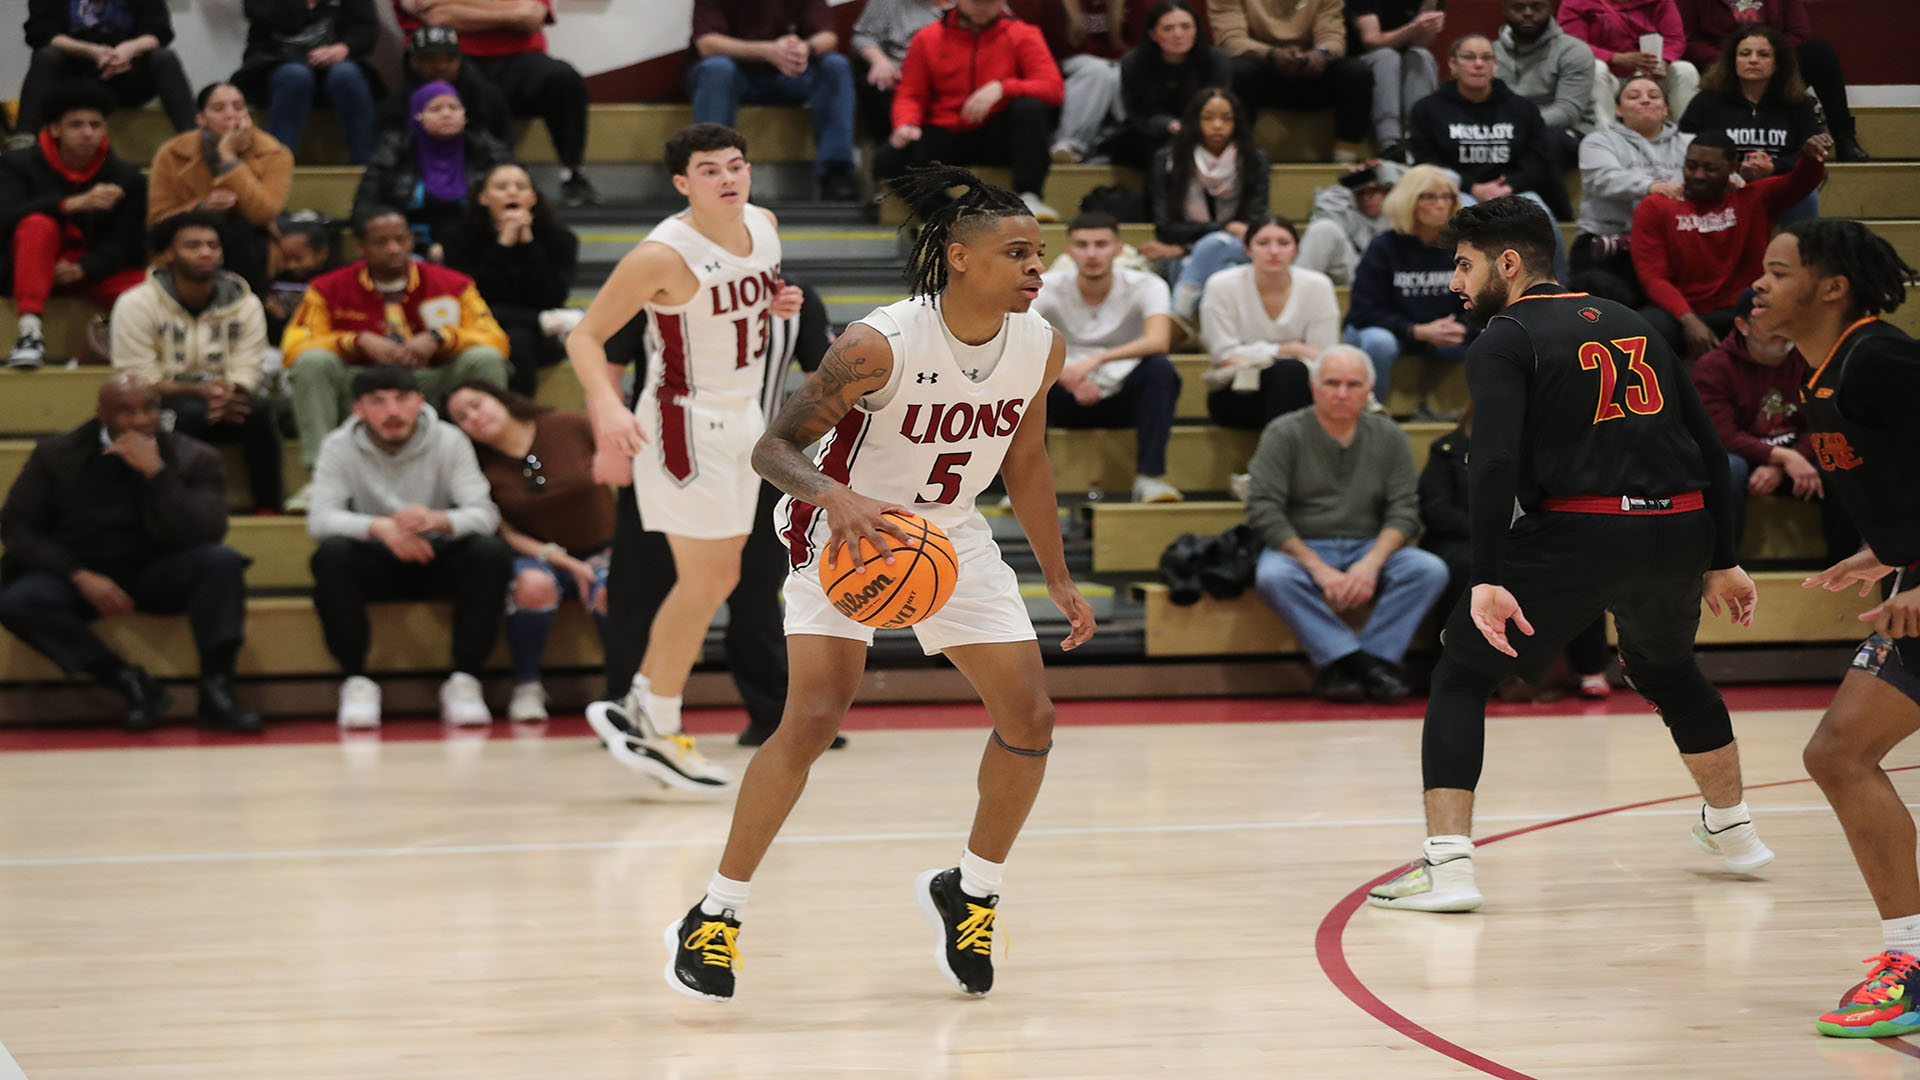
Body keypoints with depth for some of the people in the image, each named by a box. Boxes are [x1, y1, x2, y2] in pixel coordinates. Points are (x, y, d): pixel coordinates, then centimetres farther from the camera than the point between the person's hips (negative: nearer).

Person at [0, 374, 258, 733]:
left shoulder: (193, 458, -2)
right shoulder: (57, 456, 1)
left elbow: (205, 534, -15)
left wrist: (156, 472, -24)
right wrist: (79, 576, -15)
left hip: (155, 576, 0)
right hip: (79, 576, 0)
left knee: (221, 561, -28)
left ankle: (216, 691, -26)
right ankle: (131, 684, -23)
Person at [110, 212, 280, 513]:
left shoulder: (246, 304, 3)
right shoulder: (135, 304, -7)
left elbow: (245, 374, -3)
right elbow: (138, 379, -13)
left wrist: (227, 393, -28)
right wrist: (198, 391, -26)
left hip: (224, 409, 3)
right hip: (163, 406, -3)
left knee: (259, 409, -29)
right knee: (188, 412, -37)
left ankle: (268, 509, -26)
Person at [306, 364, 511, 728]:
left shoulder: (449, 441, -6)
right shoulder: (340, 448, -6)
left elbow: (484, 514, -17)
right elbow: (319, 518, -19)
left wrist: (439, 520, -42)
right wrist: (379, 527, -40)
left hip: (435, 562, 1)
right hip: (376, 566, -1)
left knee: (492, 553, -30)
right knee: (331, 554, -33)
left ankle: (464, 680, -21)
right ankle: (356, 681, -23)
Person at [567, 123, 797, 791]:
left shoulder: (764, 225, 1)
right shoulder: (665, 256, -22)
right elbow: (585, 336, -19)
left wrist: (778, 304, -1)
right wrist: (608, 408, -36)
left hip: (742, 419, 8)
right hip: (687, 426, -8)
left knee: (716, 579, 14)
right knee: (706, 581, -4)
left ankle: (639, 708, 26)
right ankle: (656, 736, 8)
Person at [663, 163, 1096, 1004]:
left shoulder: (1039, 347, -9)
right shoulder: (879, 346, -28)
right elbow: (773, 446, -24)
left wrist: (1059, 580, 12)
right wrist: (840, 497, -43)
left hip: (952, 534, 6)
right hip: (847, 531, -6)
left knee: (1030, 720, -2)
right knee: (813, 719, -19)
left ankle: (969, 892, 22)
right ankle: (713, 917, -6)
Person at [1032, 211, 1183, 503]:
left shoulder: (1145, 285, -12)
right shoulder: (1049, 287, -9)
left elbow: (1158, 341, -31)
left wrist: (1097, 360, -44)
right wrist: (1070, 378, -36)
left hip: (1125, 401, -1)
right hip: (1066, 402, 1)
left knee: (1160, 368, -31)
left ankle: (1149, 475, -28)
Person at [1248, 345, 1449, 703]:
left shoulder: (1388, 436, 8)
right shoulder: (1284, 435, -2)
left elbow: (1404, 511, 2)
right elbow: (1263, 511, -10)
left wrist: (1371, 564, -18)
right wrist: (1318, 569, -20)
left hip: (1369, 549, 3)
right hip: (1300, 548, -3)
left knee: (1430, 569, -24)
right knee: (1273, 575, -36)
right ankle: (1367, 663, -32)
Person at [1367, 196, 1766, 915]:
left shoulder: (1508, 337, 1)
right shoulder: (1630, 324, 21)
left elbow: (1495, 463, -14)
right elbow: (1707, 447, 19)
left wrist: (1486, 581, -20)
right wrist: (1720, 562, 24)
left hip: (1579, 531, -6)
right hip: (1681, 528, 6)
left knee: (1462, 674, 6)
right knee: (1665, 667, 34)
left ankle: (1447, 864, -7)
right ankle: (1731, 830, 44)